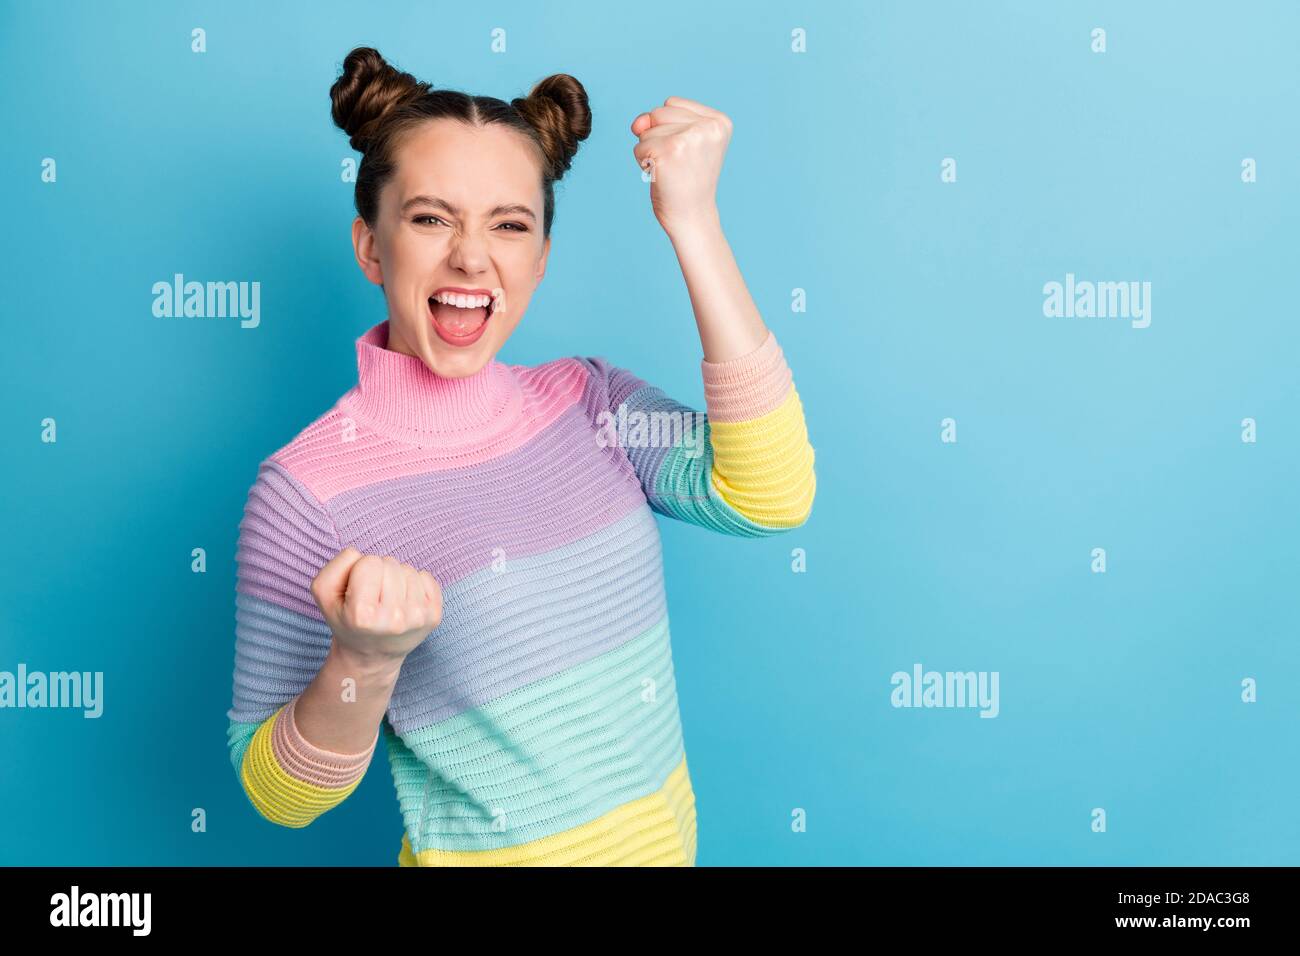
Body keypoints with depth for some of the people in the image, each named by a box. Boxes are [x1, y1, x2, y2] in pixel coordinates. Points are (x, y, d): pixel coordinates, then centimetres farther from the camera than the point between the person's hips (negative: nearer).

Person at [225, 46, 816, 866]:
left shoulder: (589, 400, -6)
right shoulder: (309, 490, -18)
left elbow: (769, 498, -23)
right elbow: (278, 793, -12)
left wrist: (693, 220, -24)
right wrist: (364, 663, -33)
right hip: (486, 852, -4)